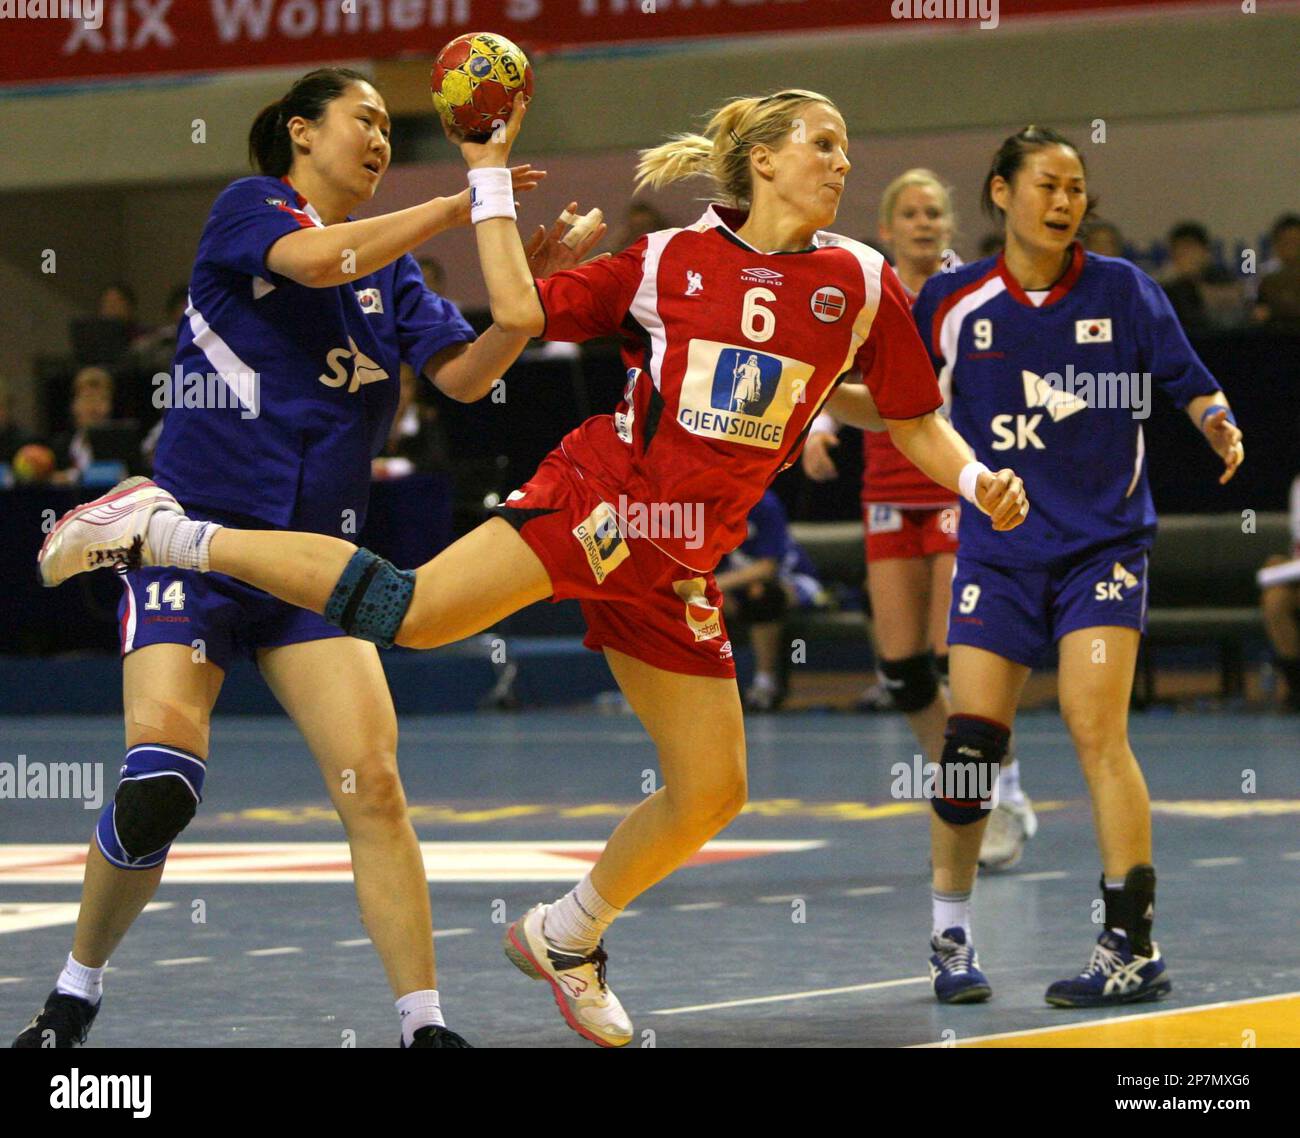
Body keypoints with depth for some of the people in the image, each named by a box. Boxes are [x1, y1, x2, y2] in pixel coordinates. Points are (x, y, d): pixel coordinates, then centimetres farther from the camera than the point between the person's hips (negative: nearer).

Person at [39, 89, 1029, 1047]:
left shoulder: (860, 282, 7)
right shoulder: (669, 260, 2)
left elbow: (916, 422, 12)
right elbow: (522, 309, 2)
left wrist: (978, 480, -5)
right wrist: (491, 176, 3)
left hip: (676, 565, 4)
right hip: (599, 494, -4)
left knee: (711, 794, 3)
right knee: (411, 611, -23)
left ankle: (567, 939, 27)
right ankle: (165, 532, -9)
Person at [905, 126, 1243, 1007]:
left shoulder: (1121, 288, -2)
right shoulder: (954, 301, -1)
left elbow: (1189, 381, 2)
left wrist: (1218, 422, -18)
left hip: (1103, 545, -1)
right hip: (998, 552, 2)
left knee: (1096, 731, -14)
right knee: (972, 742, -4)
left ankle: (1136, 946, -10)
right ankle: (951, 938, 14)